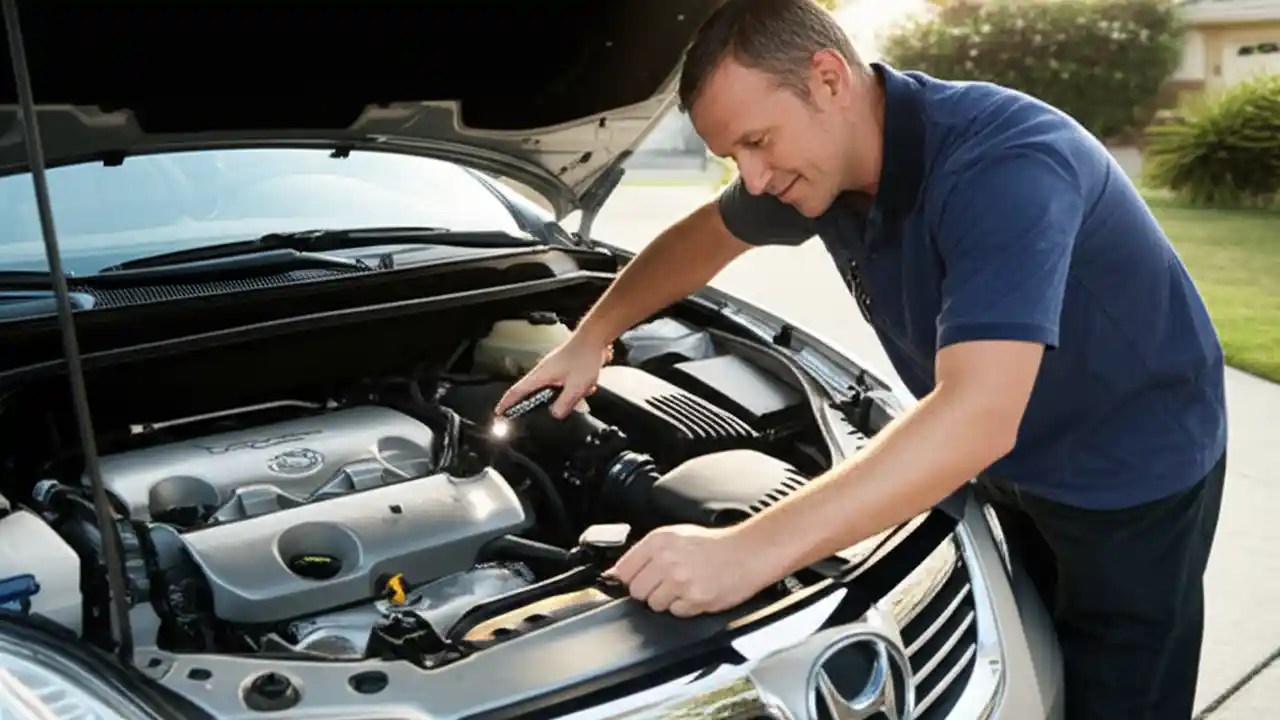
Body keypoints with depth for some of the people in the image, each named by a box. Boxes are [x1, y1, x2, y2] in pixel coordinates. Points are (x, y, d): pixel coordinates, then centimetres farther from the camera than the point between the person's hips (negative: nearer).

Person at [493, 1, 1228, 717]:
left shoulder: (1004, 164, -36)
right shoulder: (820, 160, -10)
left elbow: (975, 420, -46)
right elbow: (705, 236, 12)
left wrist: (749, 552, -49)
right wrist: (592, 336, 6)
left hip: (1132, 478, -7)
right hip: (1017, 465, 7)